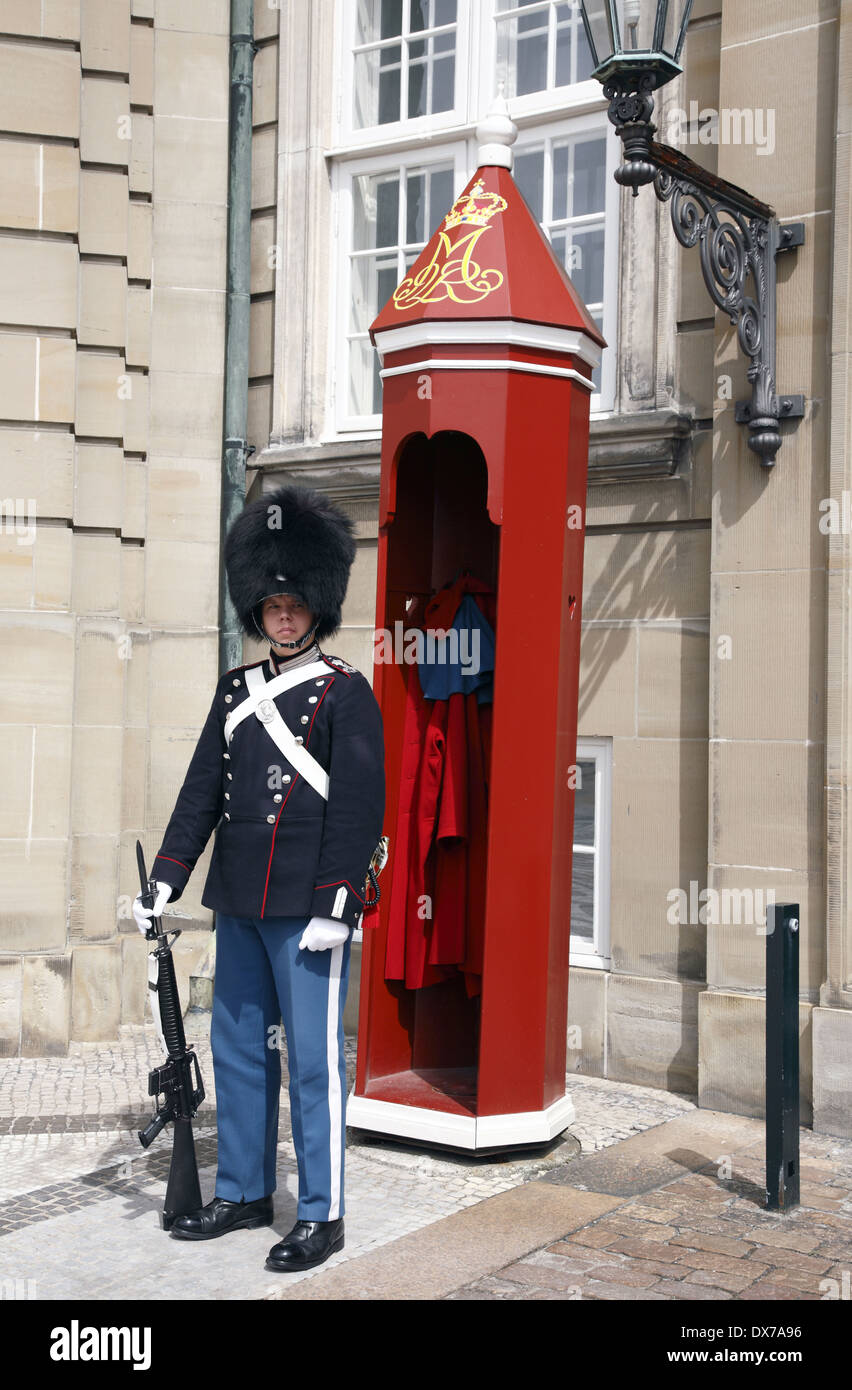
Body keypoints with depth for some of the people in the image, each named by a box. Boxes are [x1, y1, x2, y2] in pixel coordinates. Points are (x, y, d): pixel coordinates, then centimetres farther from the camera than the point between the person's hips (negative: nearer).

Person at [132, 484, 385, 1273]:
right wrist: (166, 880, 7)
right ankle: (244, 1194, 28)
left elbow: (359, 806, -11)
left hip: (308, 908, -6)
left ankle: (322, 1217, 12)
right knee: (238, 1049, 14)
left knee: (313, 1058, 0)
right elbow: (203, 790, 13)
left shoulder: (346, 693, -5)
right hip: (240, 905, 7)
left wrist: (336, 905, -16)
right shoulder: (237, 691, 12)